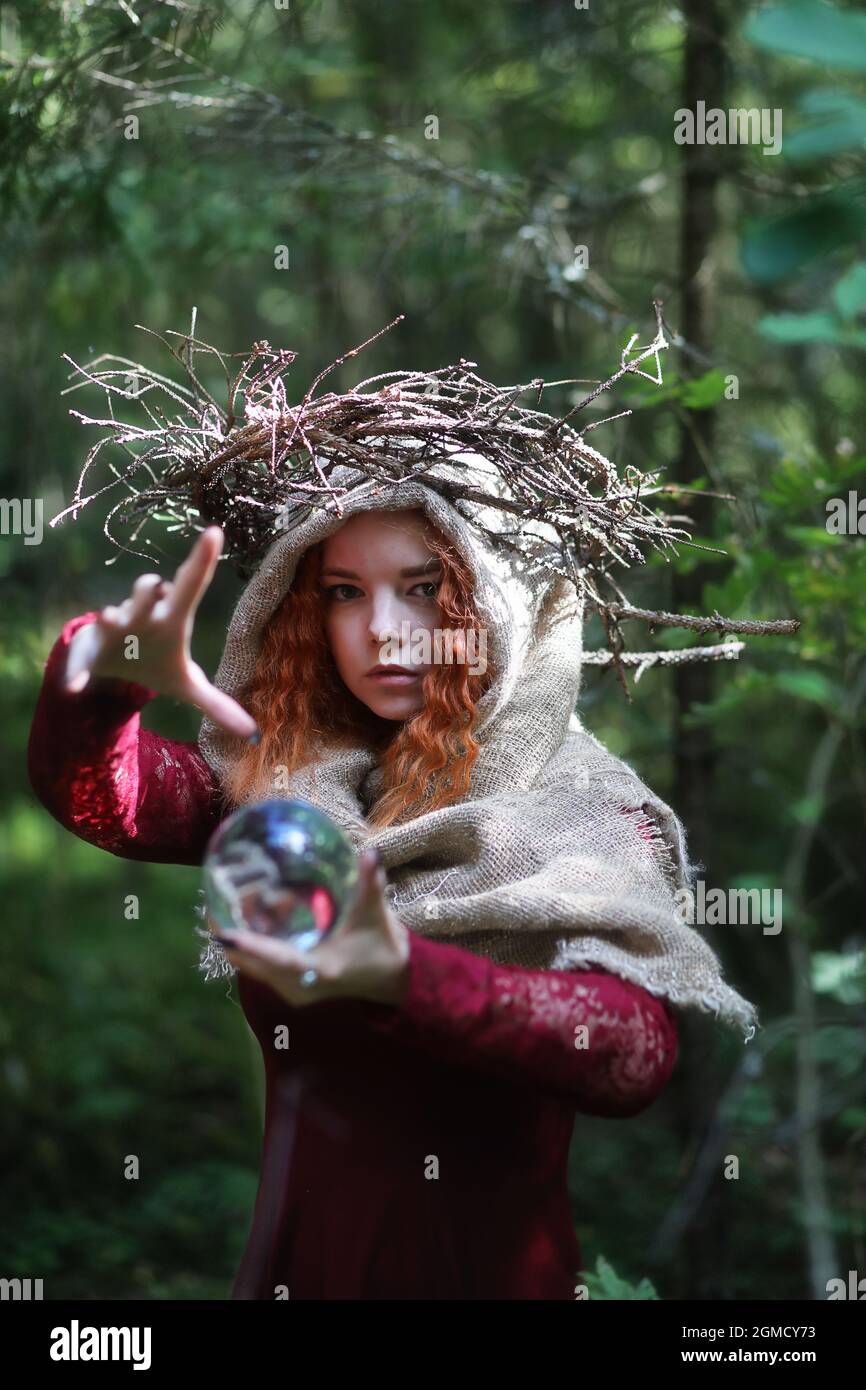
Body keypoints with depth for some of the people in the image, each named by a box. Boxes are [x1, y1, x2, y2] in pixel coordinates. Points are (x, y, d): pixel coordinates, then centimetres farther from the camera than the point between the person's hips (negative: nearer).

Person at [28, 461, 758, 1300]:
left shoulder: (577, 801, -9)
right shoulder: (284, 782, 3)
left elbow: (636, 1049, -25)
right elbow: (92, 793, -10)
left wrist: (398, 974, -39)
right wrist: (104, 672, -31)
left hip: (485, 1264, -3)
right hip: (289, 1262, 4)